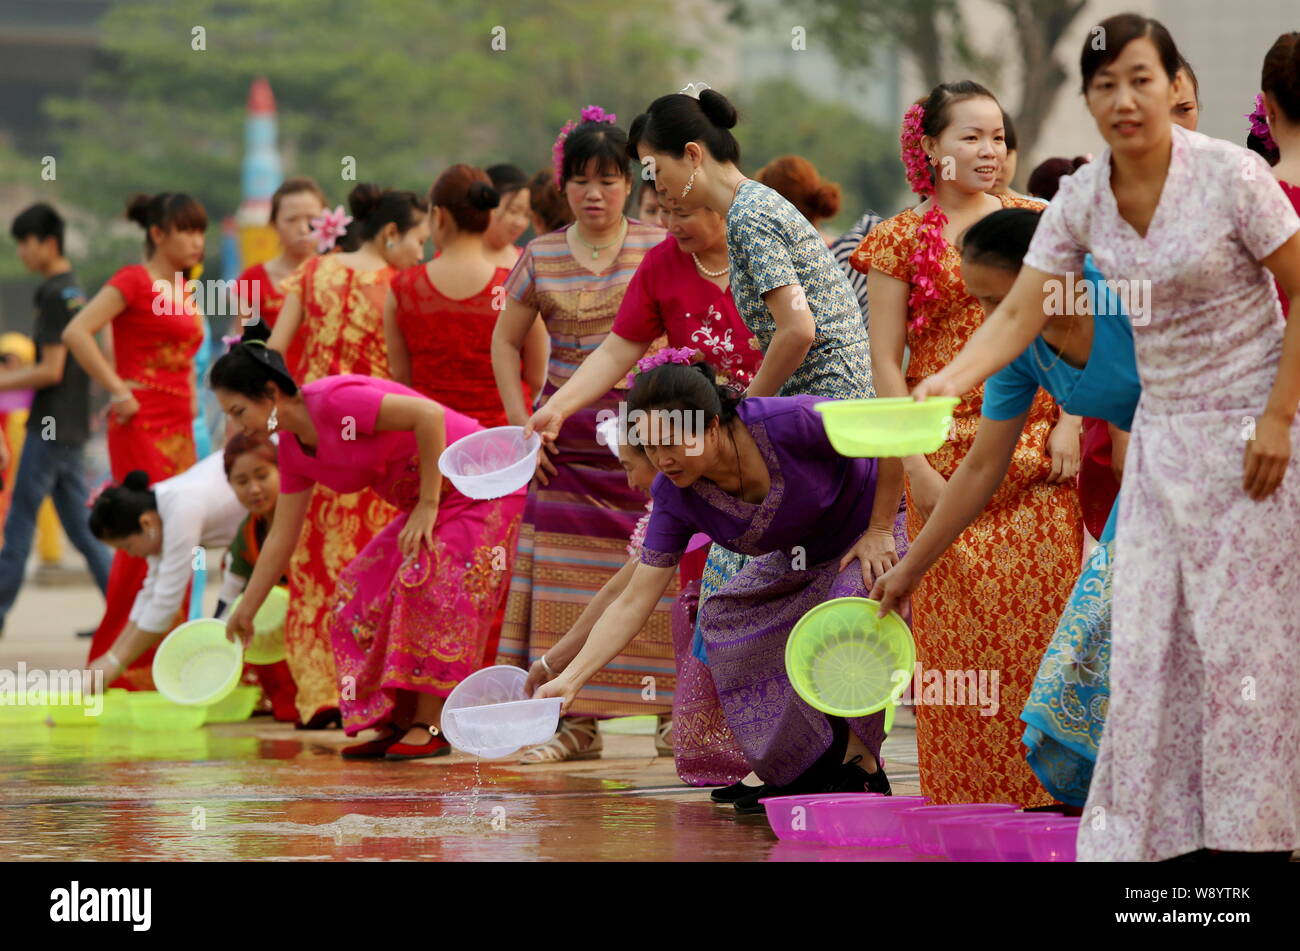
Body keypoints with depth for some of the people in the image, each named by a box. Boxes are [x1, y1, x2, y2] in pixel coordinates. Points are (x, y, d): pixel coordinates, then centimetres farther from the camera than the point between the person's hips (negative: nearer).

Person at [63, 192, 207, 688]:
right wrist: (117, 390, -17)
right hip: (141, 428, -8)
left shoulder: (183, 291, 16)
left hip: (178, 432, 8)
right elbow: (76, 333, -19)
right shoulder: (134, 281, -8)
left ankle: (162, 662, 13)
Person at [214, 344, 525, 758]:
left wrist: (428, 504, -24)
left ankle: (430, 726, -19)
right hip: (426, 505, 9)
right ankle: (395, 723, 0)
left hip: (478, 489, -9)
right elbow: (281, 537, 13)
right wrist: (244, 612, 15)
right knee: (360, 593, 0)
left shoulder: (335, 402, -25)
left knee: (429, 583, -23)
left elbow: (430, 415, -30)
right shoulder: (293, 447, 4)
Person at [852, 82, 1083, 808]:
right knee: (958, 618, -3)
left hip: (1038, 450, 1)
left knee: (1042, 607, -5)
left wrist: (1071, 422, -5)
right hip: (950, 449, -1)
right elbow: (886, 360, 1)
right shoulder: (903, 239, 4)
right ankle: (967, 796, 4)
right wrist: (916, 463, -7)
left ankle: (1046, 787, 1)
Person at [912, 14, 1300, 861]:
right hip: (1161, 434, 5)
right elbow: (1019, 315, -3)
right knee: (1148, 638, 3)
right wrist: (942, 385, -20)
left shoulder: (1232, 177, -15)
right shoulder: (1082, 200, -1)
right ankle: (1161, 831, 10)